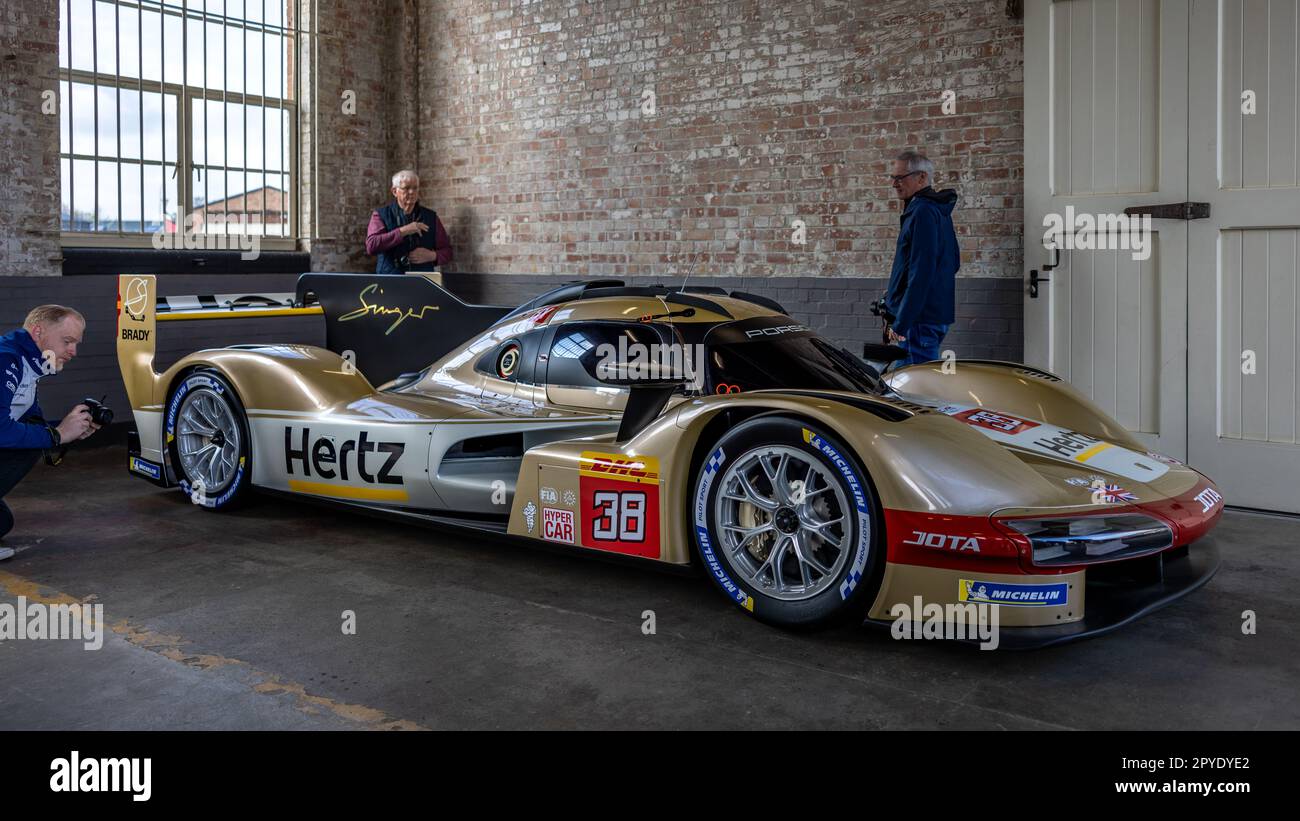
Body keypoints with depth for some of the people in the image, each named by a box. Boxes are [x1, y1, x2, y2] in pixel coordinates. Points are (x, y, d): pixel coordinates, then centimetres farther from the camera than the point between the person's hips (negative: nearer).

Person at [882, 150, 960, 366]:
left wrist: (900, 324, -20)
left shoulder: (922, 212, -15)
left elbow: (921, 273, -21)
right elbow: (954, 262, 25)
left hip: (921, 317, -11)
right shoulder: (938, 211, 17)